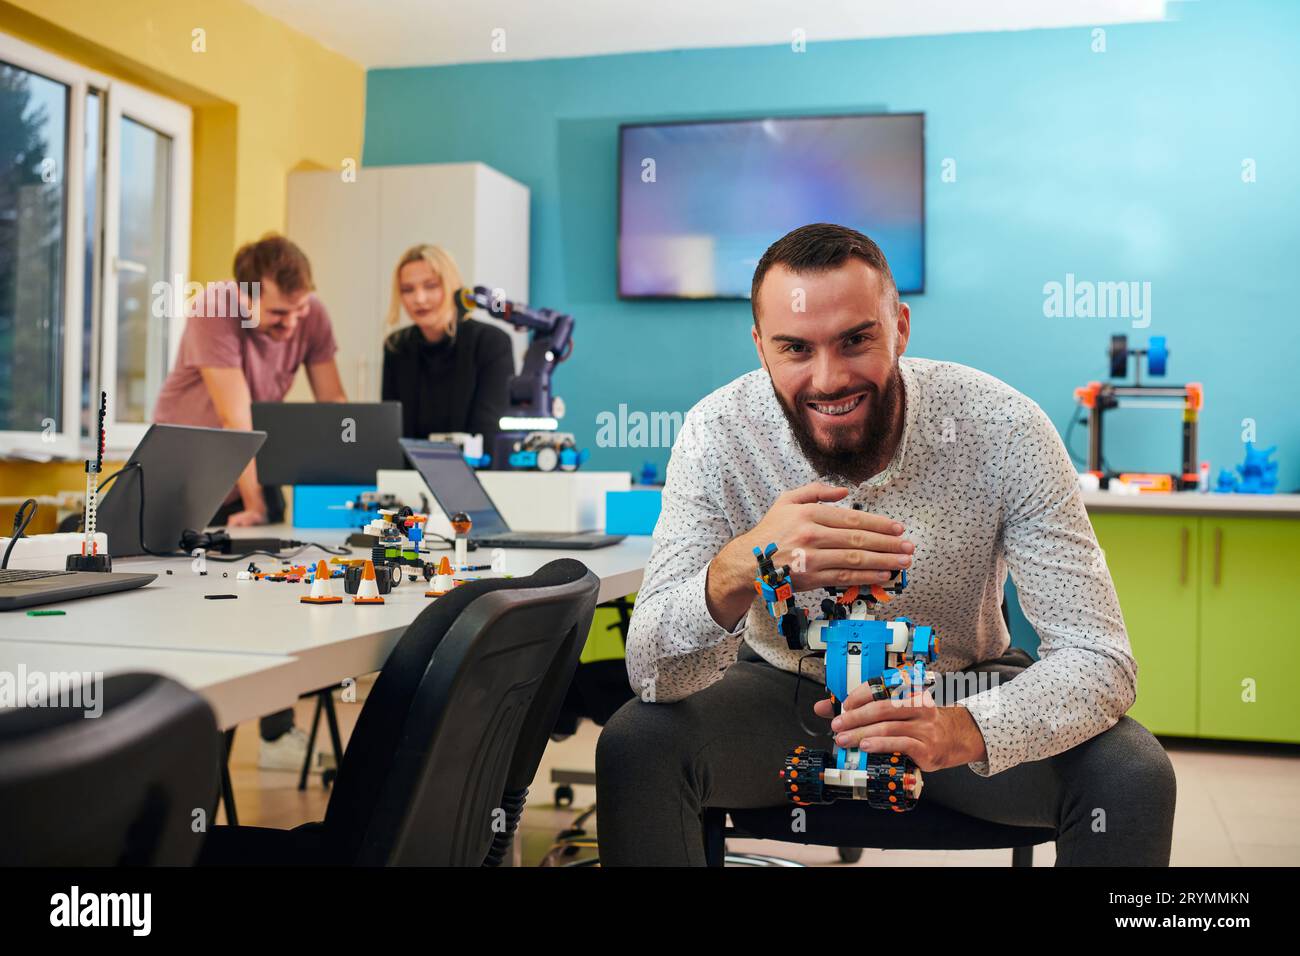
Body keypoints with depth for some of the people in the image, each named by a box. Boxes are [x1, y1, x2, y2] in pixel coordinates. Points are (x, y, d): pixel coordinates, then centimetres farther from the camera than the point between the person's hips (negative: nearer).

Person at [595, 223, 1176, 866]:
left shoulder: (1002, 429, -23)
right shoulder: (719, 433, -22)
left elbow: (1099, 660, -24)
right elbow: (653, 673, -25)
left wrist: (966, 729, -46)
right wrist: (735, 573, -48)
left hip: (959, 691, 0)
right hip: (784, 689, 0)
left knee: (1134, 778, -26)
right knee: (633, 749, -27)